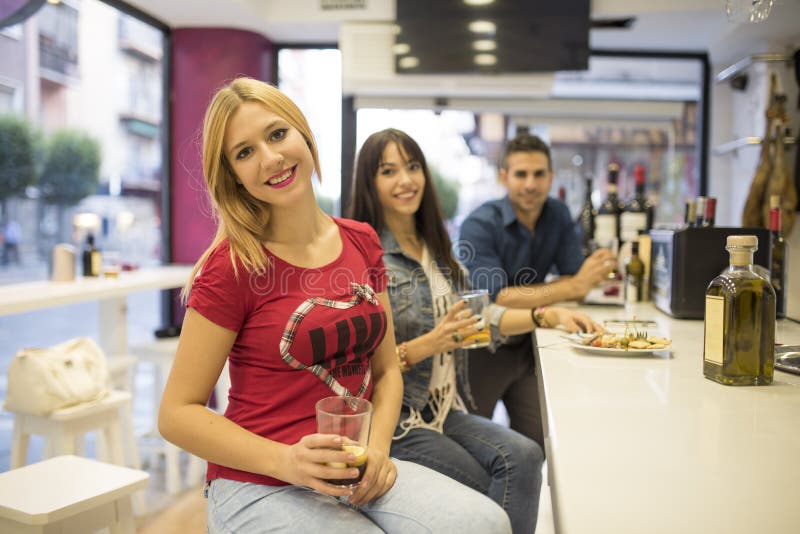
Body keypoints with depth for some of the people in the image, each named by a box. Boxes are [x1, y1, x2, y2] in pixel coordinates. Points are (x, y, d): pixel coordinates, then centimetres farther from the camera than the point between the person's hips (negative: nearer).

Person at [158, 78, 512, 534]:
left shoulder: (362, 242, 5)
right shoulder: (232, 265, -11)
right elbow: (177, 413, -8)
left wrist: (377, 449, -7)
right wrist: (286, 461, -21)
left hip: (355, 474, 5)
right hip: (261, 485, -5)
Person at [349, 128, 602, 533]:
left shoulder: (436, 251, 11)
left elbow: (479, 316, 13)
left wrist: (548, 315, 1)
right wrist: (426, 347, -24)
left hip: (445, 412, 6)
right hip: (392, 423, -6)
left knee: (523, 457, -18)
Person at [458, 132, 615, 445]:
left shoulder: (558, 216, 0)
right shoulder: (480, 225, -18)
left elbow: (577, 287, -5)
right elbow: (496, 299, -27)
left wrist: (523, 293, -21)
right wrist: (574, 285, -29)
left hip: (526, 347, 5)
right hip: (481, 348, -5)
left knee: (539, 443, 9)